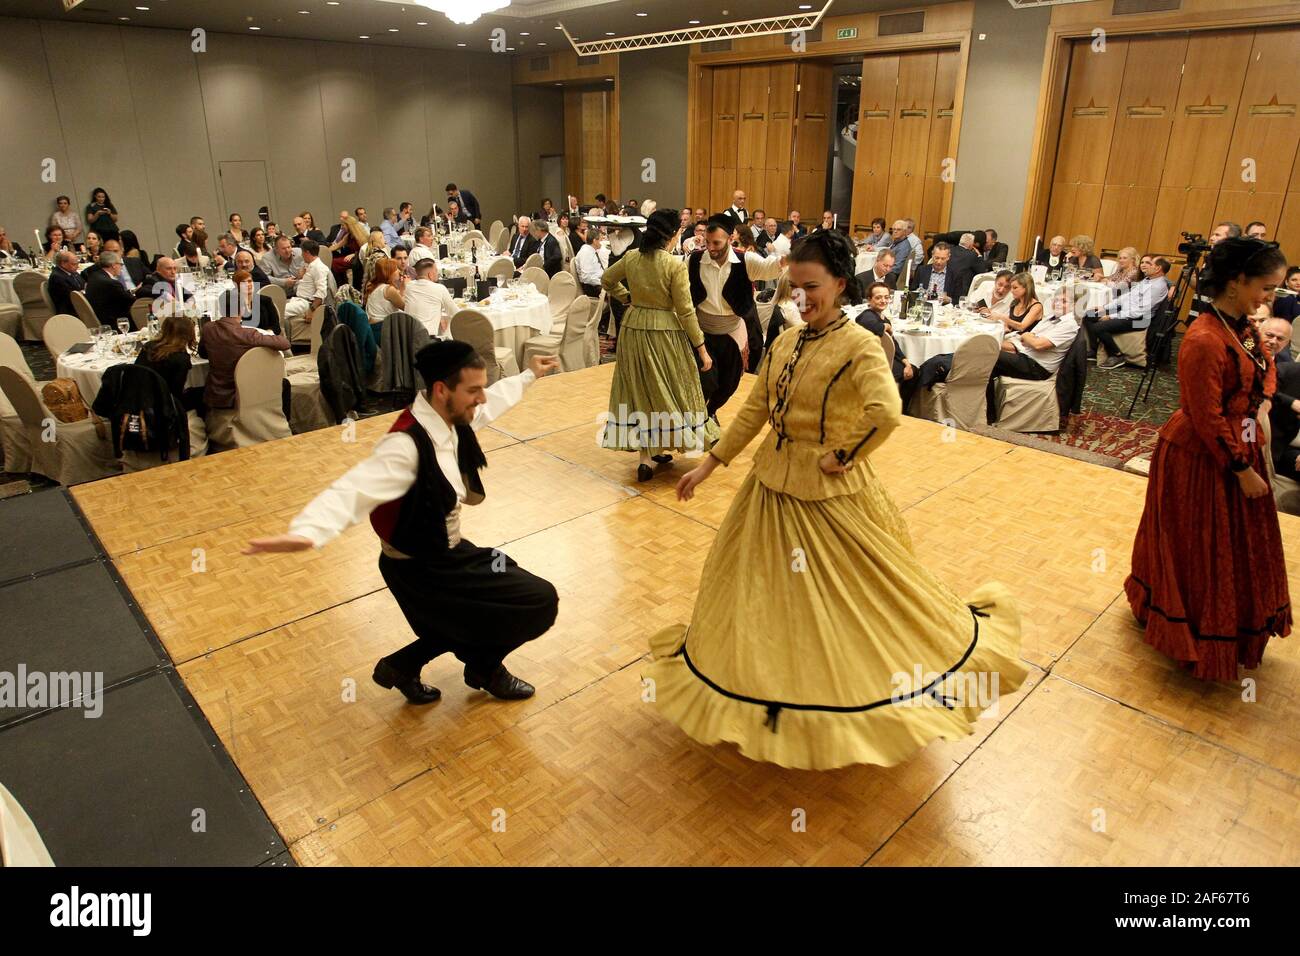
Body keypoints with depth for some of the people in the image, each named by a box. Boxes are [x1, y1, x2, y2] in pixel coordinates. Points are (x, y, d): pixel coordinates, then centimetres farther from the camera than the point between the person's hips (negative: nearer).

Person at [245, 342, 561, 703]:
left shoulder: (451, 419, -5)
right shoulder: (406, 445, -31)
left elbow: (493, 400, 16)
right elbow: (354, 489, -45)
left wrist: (529, 375, 30)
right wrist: (305, 531, -63)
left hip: (446, 553, 9)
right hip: (422, 572, -9)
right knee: (539, 601, -10)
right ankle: (483, 668, 19)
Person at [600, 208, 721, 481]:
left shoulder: (631, 257, -1)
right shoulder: (675, 265, -15)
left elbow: (606, 280, 16)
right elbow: (685, 311, -13)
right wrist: (702, 349, -7)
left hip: (634, 328, 5)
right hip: (664, 332, -5)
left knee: (641, 388, 13)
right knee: (667, 389, 13)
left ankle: (646, 454, 14)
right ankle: (661, 446, 24)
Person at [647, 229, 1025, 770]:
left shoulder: (859, 346, -17)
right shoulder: (786, 340, 4)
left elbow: (886, 412, -35)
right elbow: (754, 411, 9)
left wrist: (842, 456, -22)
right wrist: (709, 464, 8)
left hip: (830, 494, -7)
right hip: (772, 483, 7)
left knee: (841, 604, 7)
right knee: (767, 594, 19)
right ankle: (773, 692, 41)